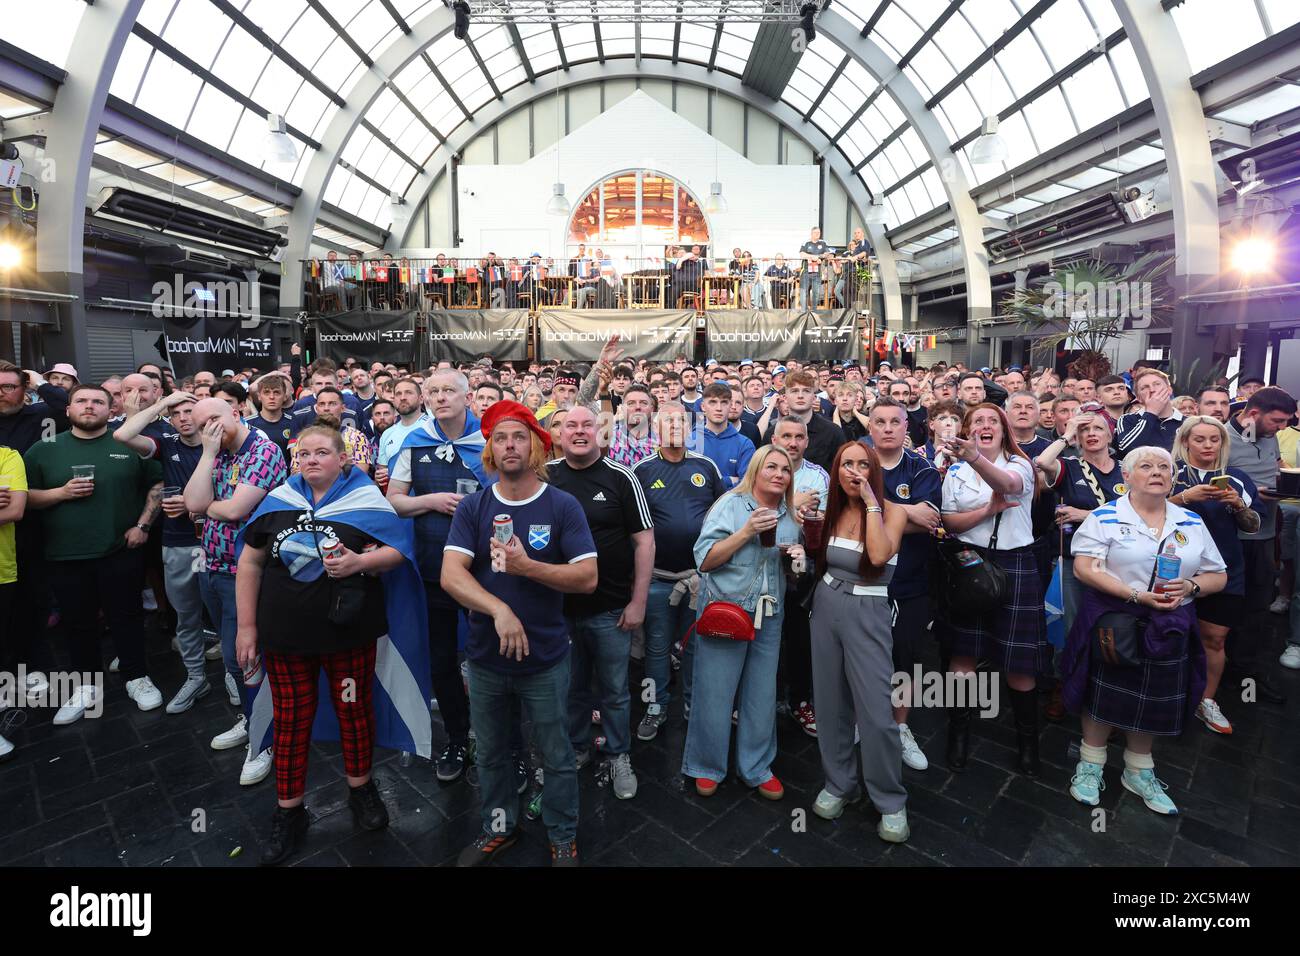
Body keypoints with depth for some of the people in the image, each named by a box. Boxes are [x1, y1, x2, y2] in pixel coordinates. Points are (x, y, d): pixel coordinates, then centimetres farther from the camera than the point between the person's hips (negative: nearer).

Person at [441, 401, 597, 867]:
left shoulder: (563, 506, -10)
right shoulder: (472, 507, -5)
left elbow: (588, 578, -14)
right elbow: (451, 575, -14)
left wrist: (527, 566, -26)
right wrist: (499, 609, -29)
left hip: (545, 657, -2)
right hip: (485, 656, 3)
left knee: (556, 757, 14)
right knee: (490, 754, 22)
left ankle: (563, 839, 37)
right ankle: (499, 827, 46)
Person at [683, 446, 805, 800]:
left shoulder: (789, 516, 9)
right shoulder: (730, 505, -8)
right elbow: (704, 560, -14)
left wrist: (799, 557, -3)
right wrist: (746, 532, -20)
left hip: (770, 617, 5)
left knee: (763, 695, 12)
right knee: (714, 694, 3)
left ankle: (756, 767, 31)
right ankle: (707, 767, 24)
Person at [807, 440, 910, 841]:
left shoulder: (892, 511, -9)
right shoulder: (832, 510, 4)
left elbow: (879, 556, -27)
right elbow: (816, 558, 8)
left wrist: (870, 502, -22)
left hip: (867, 614, -4)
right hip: (826, 606, 4)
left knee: (876, 712, -3)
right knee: (831, 702, 12)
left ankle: (891, 802, 18)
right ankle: (838, 783, 29)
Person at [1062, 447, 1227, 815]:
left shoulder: (1192, 522, 9)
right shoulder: (1105, 517, -6)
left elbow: (1218, 576, 12)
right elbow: (1085, 568, -15)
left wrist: (1190, 587, -10)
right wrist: (1136, 595, -22)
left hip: (1167, 629, 4)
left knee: (1153, 703, 12)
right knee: (1105, 697, 5)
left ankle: (1138, 772, 34)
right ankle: (1090, 766, 24)